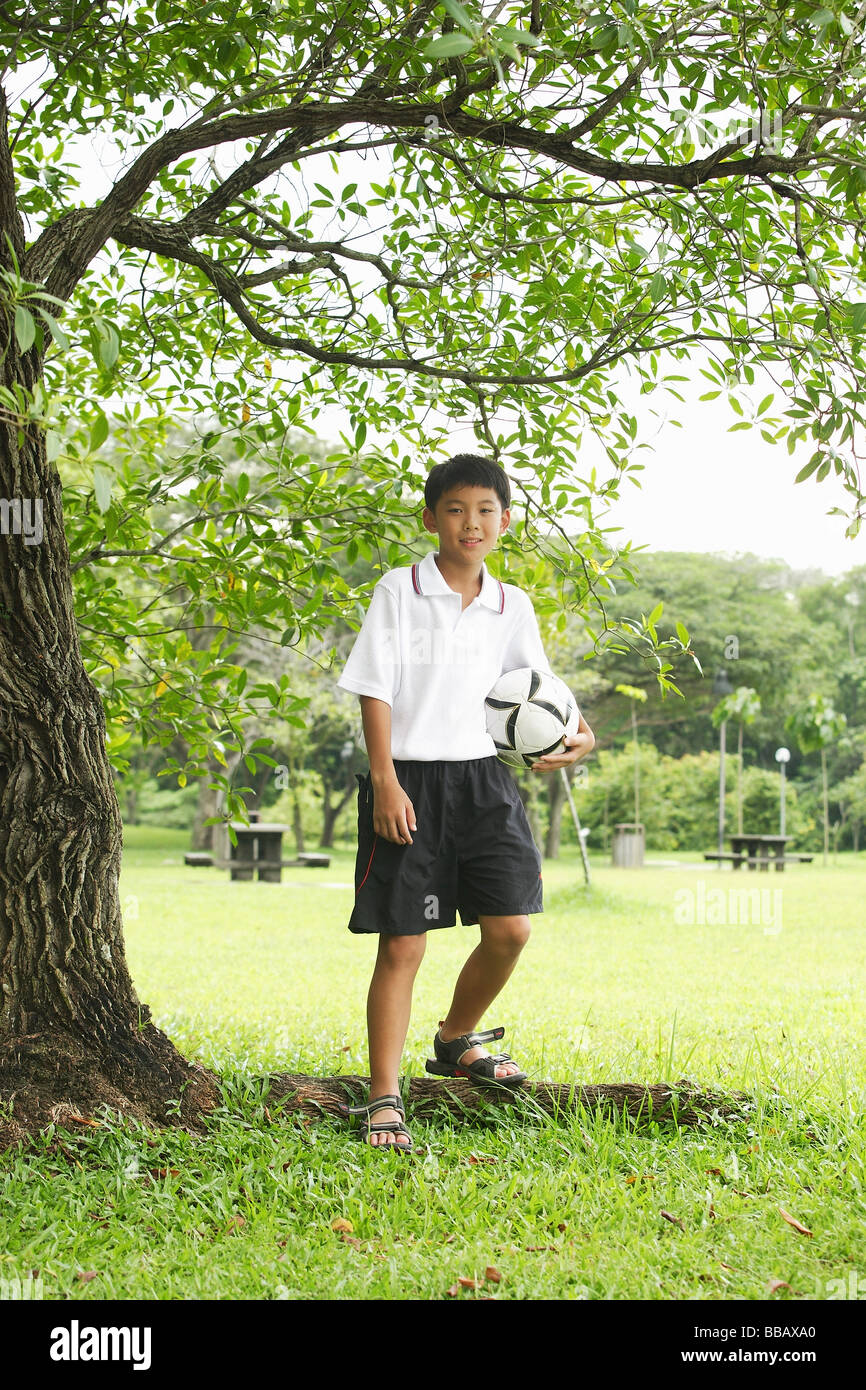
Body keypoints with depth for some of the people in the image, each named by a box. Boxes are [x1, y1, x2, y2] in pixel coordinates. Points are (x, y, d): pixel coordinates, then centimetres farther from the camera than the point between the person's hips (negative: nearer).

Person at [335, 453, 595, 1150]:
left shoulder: (512, 605, 9)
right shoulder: (398, 591, -3)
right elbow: (374, 691, -6)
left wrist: (577, 733, -9)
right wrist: (385, 782, -14)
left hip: (483, 778, 4)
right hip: (409, 781, -4)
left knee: (511, 928, -3)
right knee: (403, 944, -2)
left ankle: (457, 1040, 26)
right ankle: (383, 1099, 8)